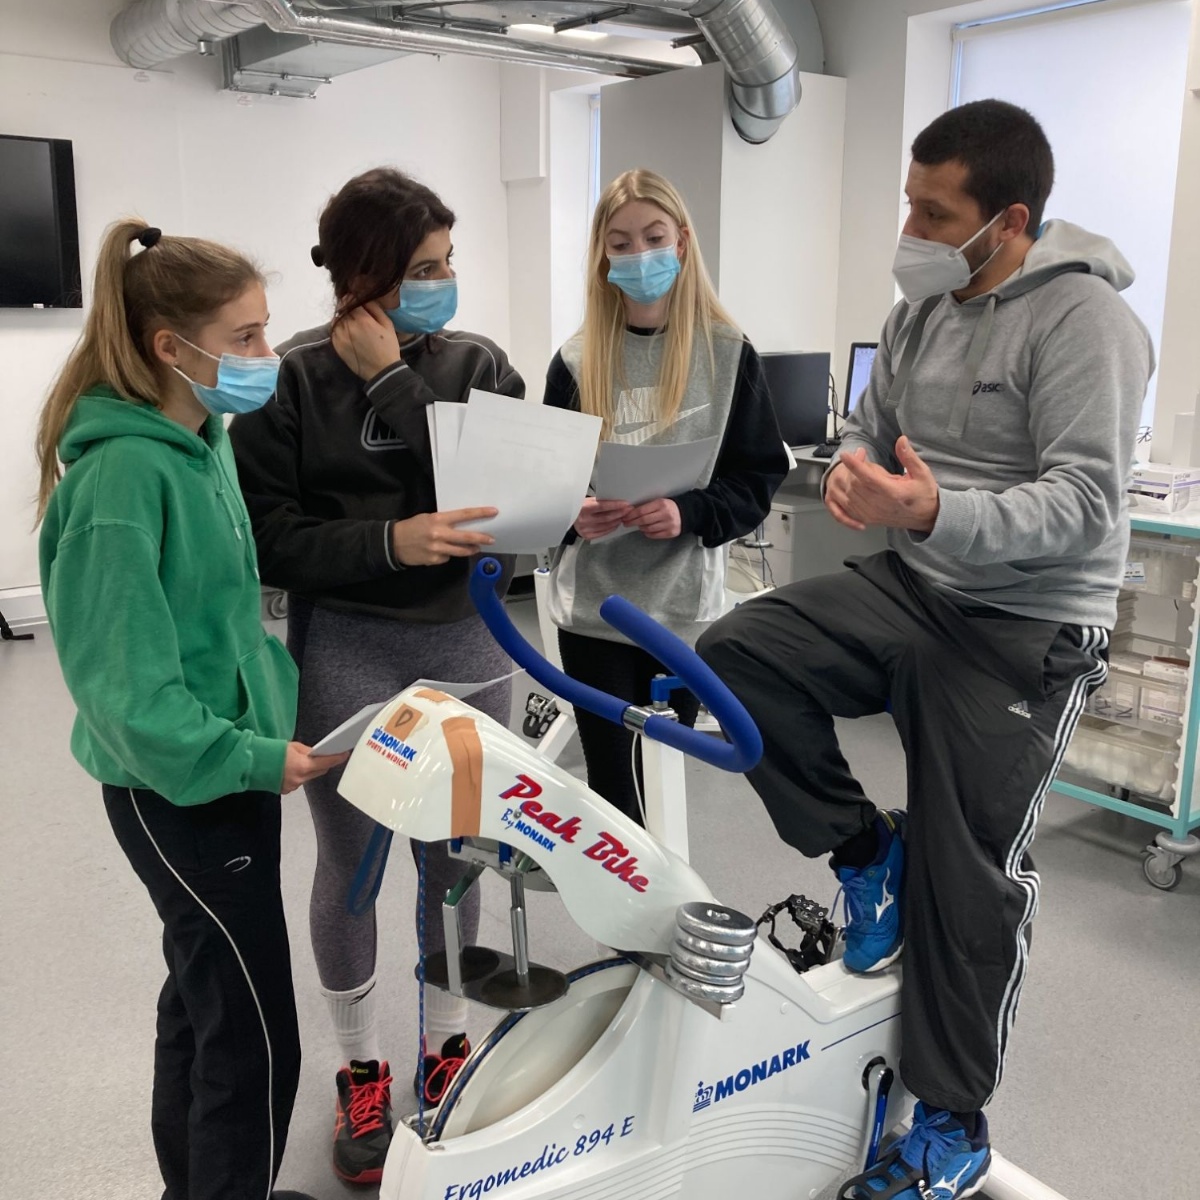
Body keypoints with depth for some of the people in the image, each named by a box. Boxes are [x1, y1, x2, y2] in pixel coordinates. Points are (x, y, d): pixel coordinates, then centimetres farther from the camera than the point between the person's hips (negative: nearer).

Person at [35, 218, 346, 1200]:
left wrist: (259, 734, 9)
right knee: (256, 1038, 0)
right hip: (181, 787, -9)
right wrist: (253, 759, -23)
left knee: (203, 997, 22)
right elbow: (124, 679, -23)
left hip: (225, 767, 9)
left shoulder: (200, 441, 6)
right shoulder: (126, 473, -22)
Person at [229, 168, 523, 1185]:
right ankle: (362, 1069, 33)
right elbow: (268, 540, -9)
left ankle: (448, 1043, 37)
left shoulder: (476, 364, 1)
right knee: (351, 862, 10)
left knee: (457, 853, 14)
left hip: (469, 641, 2)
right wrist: (389, 541, -23)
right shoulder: (291, 381, -5)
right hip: (346, 652, -2)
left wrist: (393, 383, -16)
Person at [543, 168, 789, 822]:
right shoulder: (578, 361, 3)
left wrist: (689, 514, -20)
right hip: (592, 604, 1)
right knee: (612, 783, 5)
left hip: (684, 603, 0)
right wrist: (572, 514, -16)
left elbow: (760, 479, -2)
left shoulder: (729, 353, -1)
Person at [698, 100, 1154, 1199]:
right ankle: (865, 851, 8)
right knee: (735, 654, -13)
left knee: (969, 879, -1)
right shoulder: (922, 305, 10)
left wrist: (936, 513, -38)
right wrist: (850, 473, -10)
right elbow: (872, 427, 15)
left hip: (1027, 631, -7)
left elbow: (1086, 502, -21)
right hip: (912, 588, 7)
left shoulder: (1082, 318, -14)